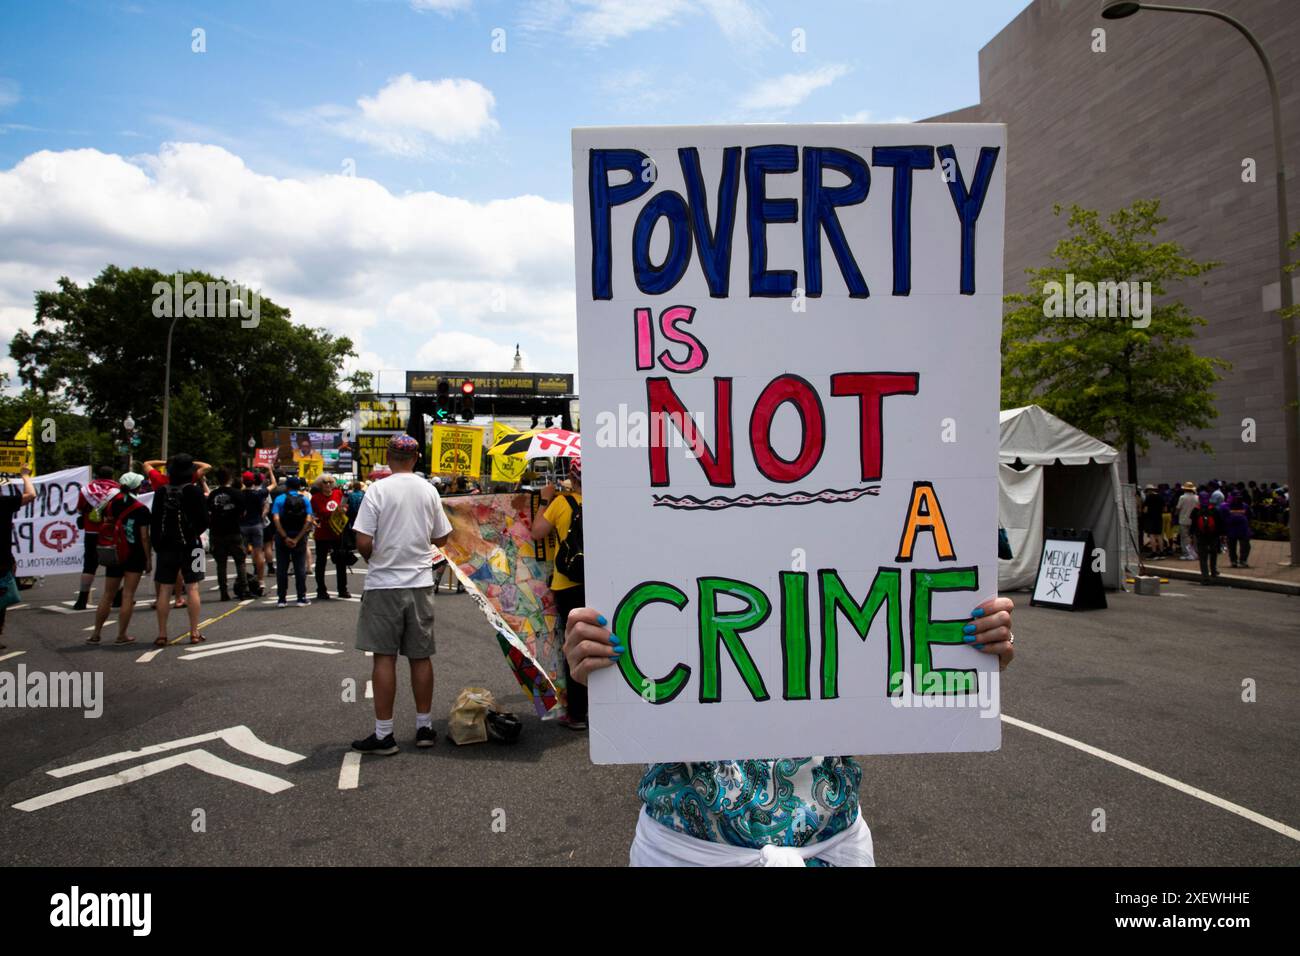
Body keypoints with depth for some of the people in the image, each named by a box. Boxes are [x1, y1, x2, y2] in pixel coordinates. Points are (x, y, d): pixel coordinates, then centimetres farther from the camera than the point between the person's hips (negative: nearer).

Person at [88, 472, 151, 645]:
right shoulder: (141, 510, -10)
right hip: (135, 556, -4)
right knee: (128, 595, 0)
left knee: (108, 595, 13)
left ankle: (95, 634, 16)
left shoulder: (111, 505, 2)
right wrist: (149, 559, -4)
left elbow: (105, 529, 5)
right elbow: (144, 537, -10)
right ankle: (122, 635, 1)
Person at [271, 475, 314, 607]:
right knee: (300, 568, 7)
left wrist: (285, 537, -16)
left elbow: (276, 519, -15)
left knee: (281, 569, 7)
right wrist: (297, 538, -13)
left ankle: (282, 599, 8)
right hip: (299, 536, 1)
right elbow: (309, 520, -11)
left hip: (282, 537, 0)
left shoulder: (279, 499, -2)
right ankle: (301, 598, 6)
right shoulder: (305, 500, 0)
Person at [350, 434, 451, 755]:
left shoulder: (378, 490, -9)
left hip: (384, 584, -3)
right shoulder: (429, 491, 2)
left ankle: (384, 734, 6)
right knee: (421, 656, 10)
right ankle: (424, 727, 19)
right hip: (420, 583, 4)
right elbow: (441, 539, 9)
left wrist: (373, 558, 7)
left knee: (384, 656, 2)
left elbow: (363, 542, -13)